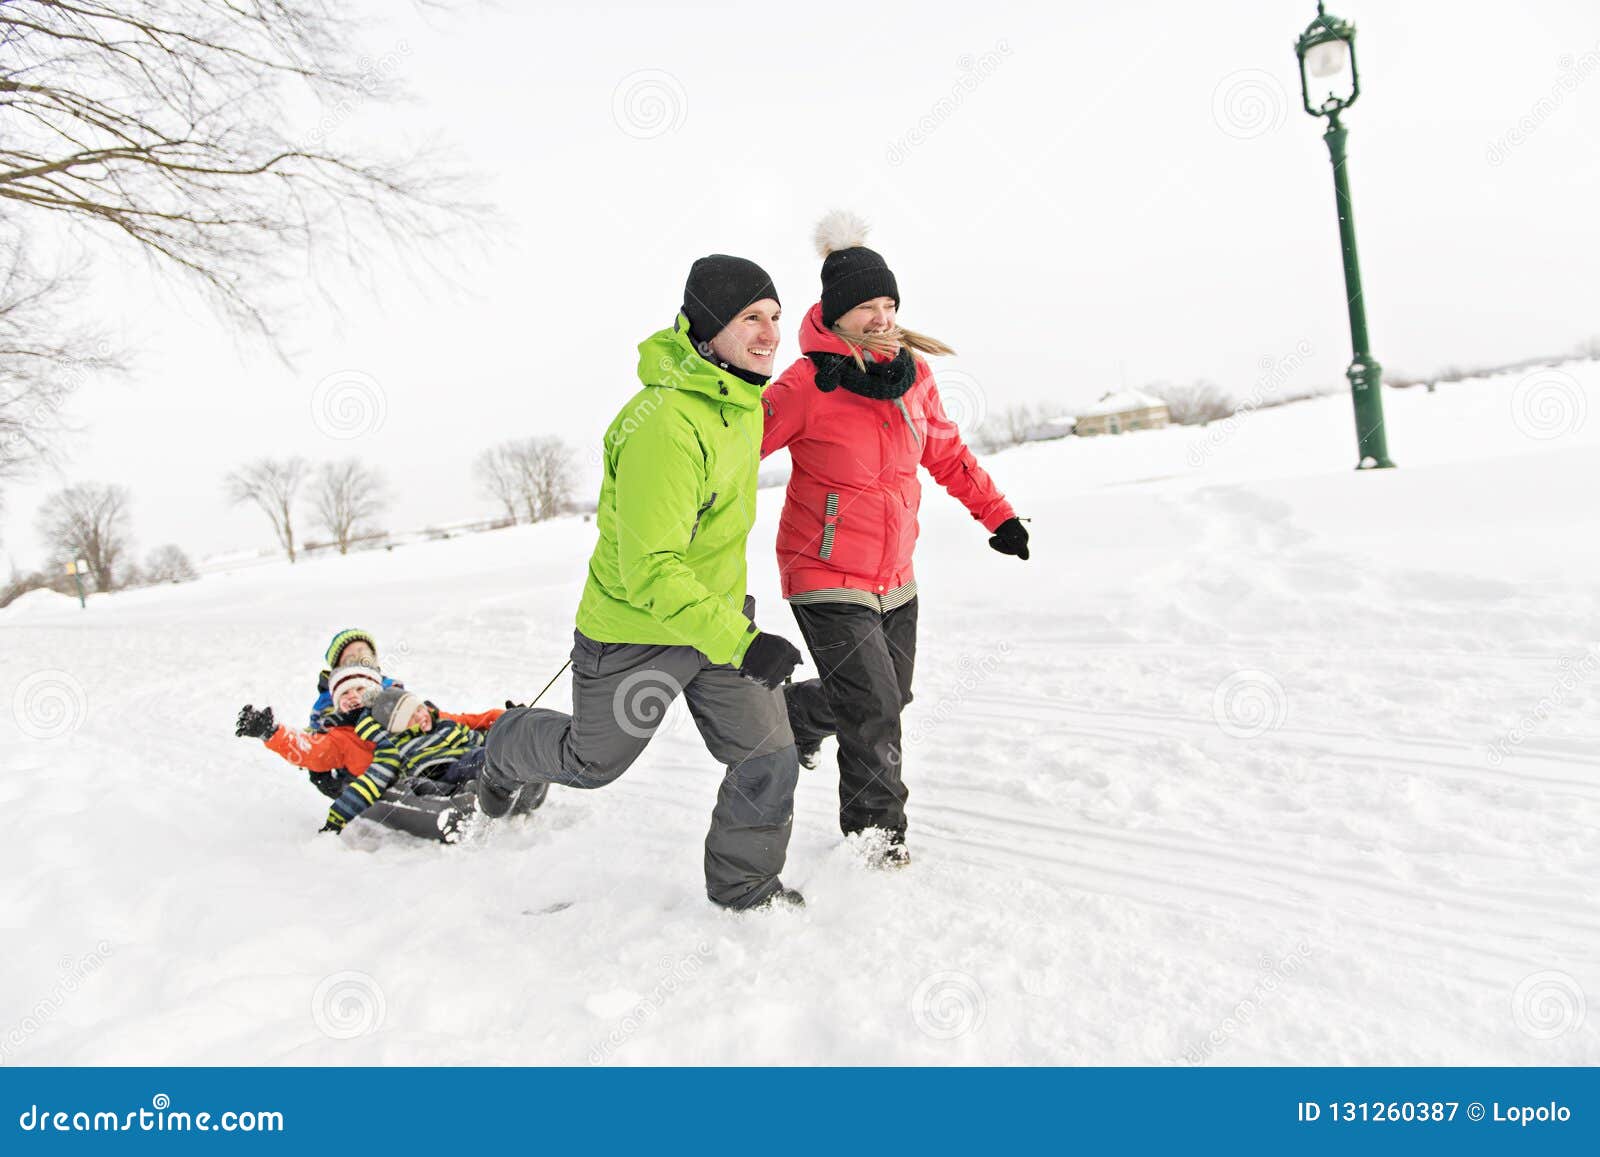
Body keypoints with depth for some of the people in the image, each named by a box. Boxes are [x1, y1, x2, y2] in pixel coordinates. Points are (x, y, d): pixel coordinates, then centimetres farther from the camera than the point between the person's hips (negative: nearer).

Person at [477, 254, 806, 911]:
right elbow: (650, 572, -33)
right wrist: (739, 642, -38)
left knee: (769, 756, 2)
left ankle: (743, 882, 25)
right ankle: (506, 752, 50)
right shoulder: (664, 425, -33)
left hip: (720, 612, 7)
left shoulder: (740, 397, -3)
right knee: (592, 761, 17)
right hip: (637, 630, -7)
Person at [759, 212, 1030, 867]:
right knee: (873, 706, -8)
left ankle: (790, 713, 43)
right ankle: (876, 824, 21)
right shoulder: (808, 384, -17)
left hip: (895, 577, 7)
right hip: (828, 580, -6)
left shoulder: (912, 374, 2)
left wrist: (997, 515, 14)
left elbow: (946, 454, 14)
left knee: (888, 696, 16)